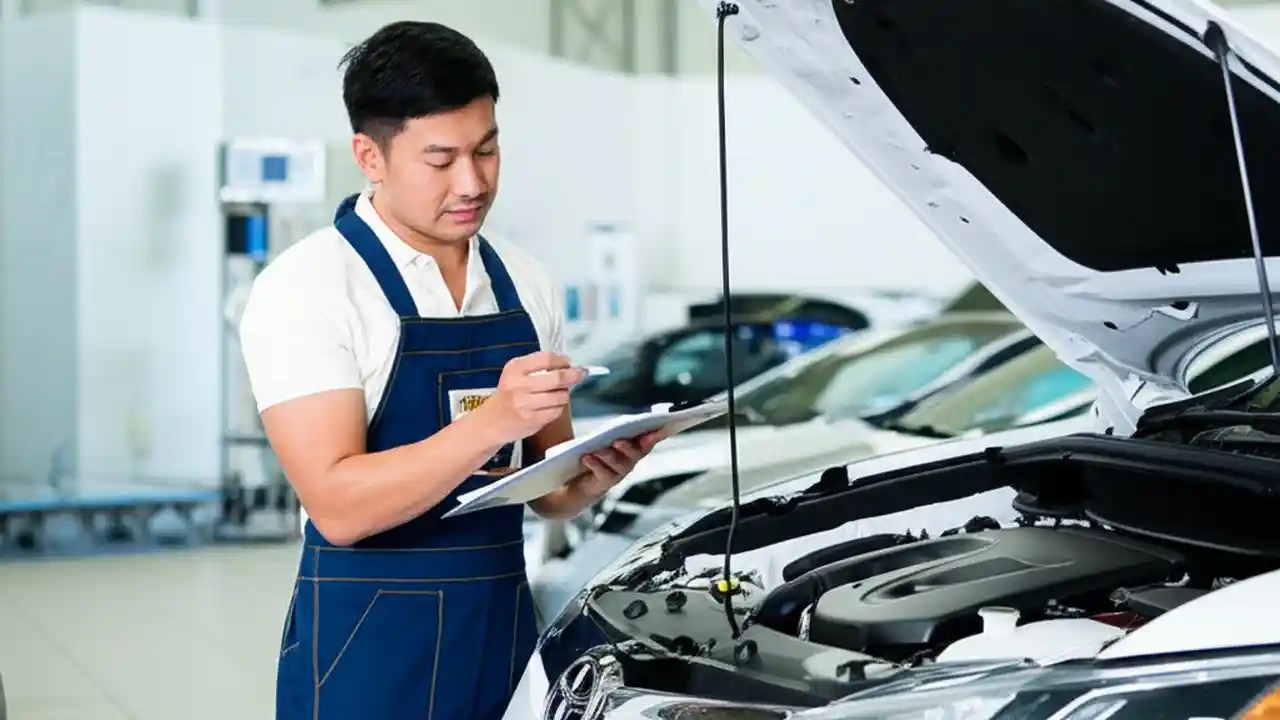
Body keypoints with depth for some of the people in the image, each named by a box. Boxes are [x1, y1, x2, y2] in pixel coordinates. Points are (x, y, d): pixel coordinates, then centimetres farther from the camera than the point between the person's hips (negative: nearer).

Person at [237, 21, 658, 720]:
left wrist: (590, 477, -8)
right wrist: (490, 423, -30)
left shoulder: (527, 287, 7)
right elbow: (338, 506, -20)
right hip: (368, 652, -5)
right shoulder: (305, 288, -12)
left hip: (505, 635, 6)